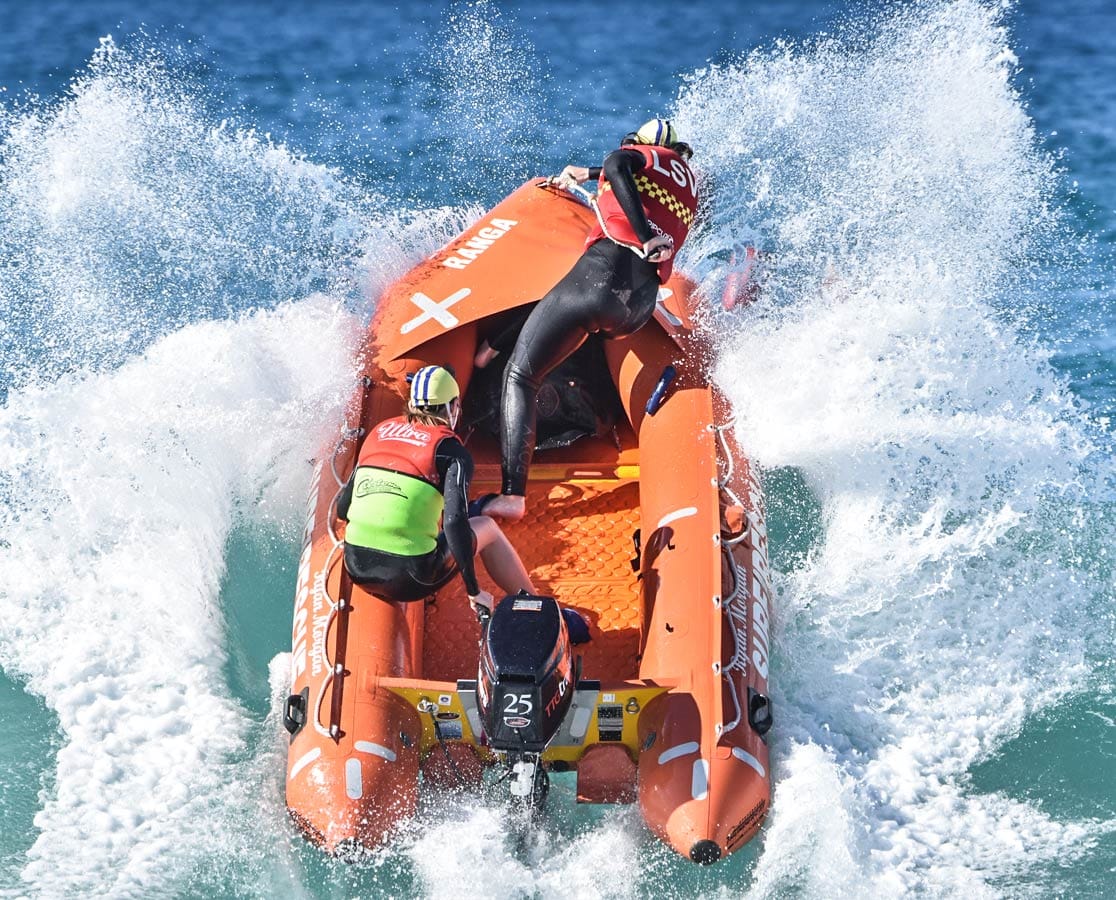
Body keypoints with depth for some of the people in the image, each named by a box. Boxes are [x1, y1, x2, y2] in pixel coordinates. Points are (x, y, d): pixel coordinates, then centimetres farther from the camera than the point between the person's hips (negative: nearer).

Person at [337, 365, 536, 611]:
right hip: (409, 583, -5)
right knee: (487, 527, 21)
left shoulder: (380, 432, 11)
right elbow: (455, 522, -16)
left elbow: (342, 508, 14)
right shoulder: (452, 452, -4)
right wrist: (473, 591, -7)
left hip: (357, 570, 5)